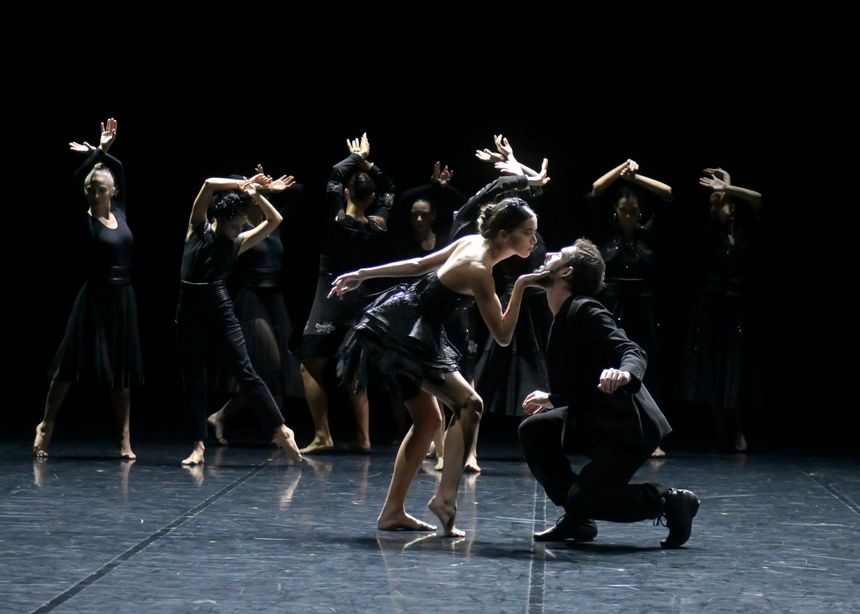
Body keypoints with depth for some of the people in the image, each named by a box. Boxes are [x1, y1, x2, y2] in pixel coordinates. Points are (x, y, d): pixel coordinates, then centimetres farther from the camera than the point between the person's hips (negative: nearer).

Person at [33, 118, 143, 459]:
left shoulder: (120, 213, 6)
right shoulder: (85, 221, -5)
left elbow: (120, 171, 5)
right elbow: (78, 179, -17)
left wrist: (102, 152, -1)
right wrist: (98, 151, -15)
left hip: (123, 298, 4)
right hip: (95, 298, -4)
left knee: (121, 371, 5)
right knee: (70, 365, -2)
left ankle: (125, 439, 5)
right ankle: (46, 425, 14)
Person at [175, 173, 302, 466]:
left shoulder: (237, 243, 10)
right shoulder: (198, 230, 5)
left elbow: (275, 220, 10)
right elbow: (210, 184, -6)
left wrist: (256, 195, 0)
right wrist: (243, 183, -1)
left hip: (221, 311, 0)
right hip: (190, 311, 0)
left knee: (245, 372, -4)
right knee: (193, 379, 4)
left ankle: (281, 430, -1)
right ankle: (199, 445, 9)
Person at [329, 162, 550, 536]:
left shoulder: (472, 243, 4)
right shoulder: (479, 271, -21)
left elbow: (418, 264, 12)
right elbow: (502, 336, -19)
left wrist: (361, 275, 18)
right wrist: (520, 288, -25)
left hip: (412, 335, 10)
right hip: (402, 334, -10)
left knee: (428, 419, 17)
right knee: (468, 404, -17)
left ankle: (393, 512, 20)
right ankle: (445, 497, -23)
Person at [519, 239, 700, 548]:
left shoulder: (586, 311, -16)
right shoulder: (565, 316, 13)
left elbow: (633, 352, -27)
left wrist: (624, 373, -49)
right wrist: (551, 399, 33)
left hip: (629, 425, -9)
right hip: (598, 418, 9)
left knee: (583, 498, -15)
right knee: (532, 429, 4)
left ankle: (670, 501, -2)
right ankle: (576, 518, 9)